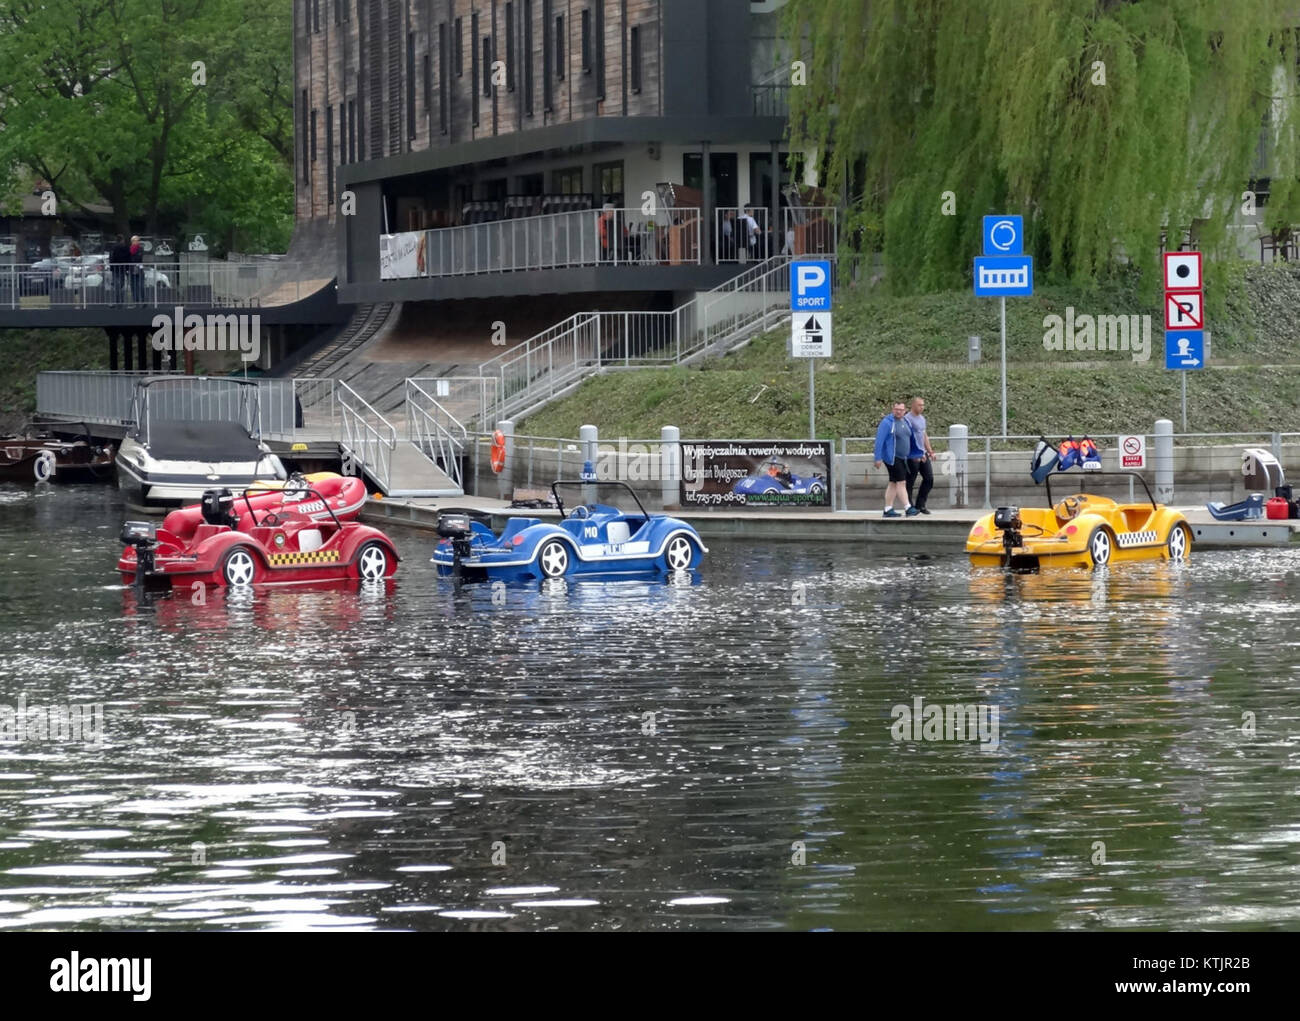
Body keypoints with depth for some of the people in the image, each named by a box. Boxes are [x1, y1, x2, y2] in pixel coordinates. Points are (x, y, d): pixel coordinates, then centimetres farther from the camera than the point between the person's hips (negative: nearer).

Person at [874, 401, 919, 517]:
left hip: (902, 458, 8)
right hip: (892, 458, -8)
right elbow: (879, 440, -13)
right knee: (901, 482, -12)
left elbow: (910, 439, 22)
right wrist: (878, 458, -18)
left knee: (893, 484, 9)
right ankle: (908, 508, -15)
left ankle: (888, 509, 13)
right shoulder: (887, 422, -10)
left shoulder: (905, 422, 13)